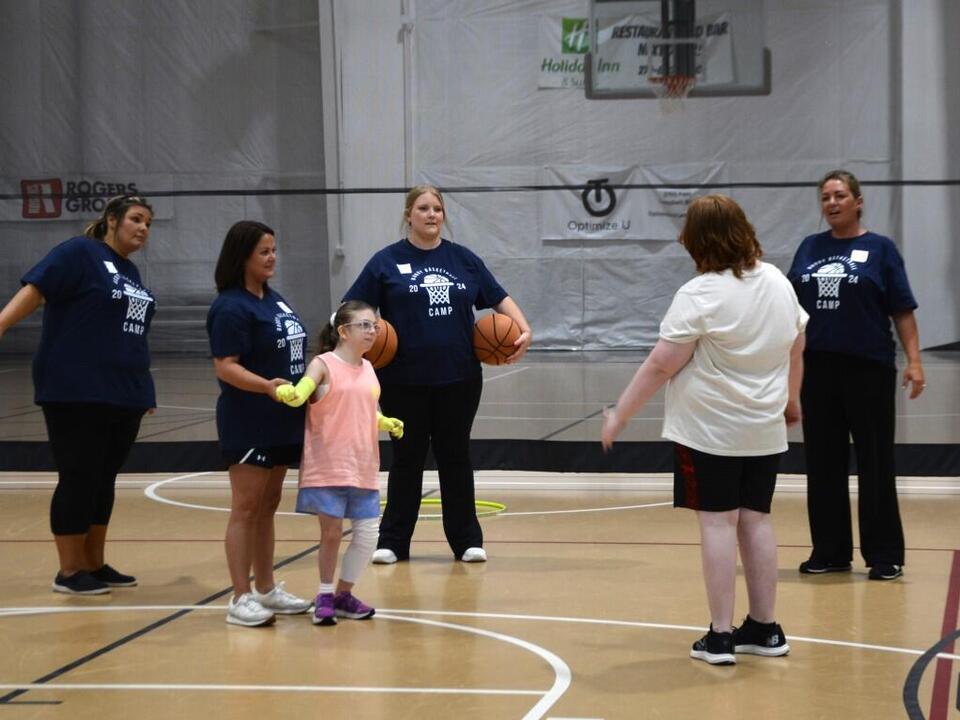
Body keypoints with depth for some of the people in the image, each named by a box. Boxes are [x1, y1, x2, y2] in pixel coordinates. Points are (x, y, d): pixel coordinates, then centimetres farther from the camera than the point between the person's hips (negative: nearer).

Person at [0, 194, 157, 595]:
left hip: (124, 397, 8)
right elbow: (34, 292, -16)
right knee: (78, 480, -3)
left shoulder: (130, 272, 17)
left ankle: (94, 564, 21)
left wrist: (144, 390, 27)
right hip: (76, 395, -8)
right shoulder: (80, 253, -7)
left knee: (103, 481, 12)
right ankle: (69, 572, 5)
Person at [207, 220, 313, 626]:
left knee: (268, 506, 15)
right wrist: (267, 386, -33)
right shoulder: (231, 308, -15)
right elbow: (226, 366, -21)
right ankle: (241, 598, -1)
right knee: (246, 508, -5)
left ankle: (266, 589, 23)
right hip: (247, 424, -9)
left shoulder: (273, 299, 12)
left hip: (281, 422, 9)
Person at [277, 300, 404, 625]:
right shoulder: (324, 364, -6)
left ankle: (344, 594, 19)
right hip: (328, 467, -6)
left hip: (363, 468, 6)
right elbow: (300, 393, -23)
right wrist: (288, 393, -44)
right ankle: (325, 595, 18)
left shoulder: (367, 368, 13)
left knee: (367, 532, 2)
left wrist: (388, 423, 12)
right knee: (330, 532, 0)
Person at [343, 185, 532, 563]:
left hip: (459, 379, 2)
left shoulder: (463, 259, 7)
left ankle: (467, 539, 17)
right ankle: (392, 542, 16)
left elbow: (500, 298, 9)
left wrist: (524, 330, -6)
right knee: (407, 459, 6)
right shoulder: (387, 261, 0)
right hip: (404, 382, -2)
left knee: (456, 457, 9)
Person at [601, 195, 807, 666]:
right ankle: (765, 629, 19)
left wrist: (619, 416, -8)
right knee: (756, 520, 13)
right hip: (764, 431, 6)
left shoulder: (699, 296, -16)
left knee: (718, 523, -2)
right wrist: (790, 398, 34)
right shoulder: (777, 282, 5)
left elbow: (661, 366, -17)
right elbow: (796, 349, 17)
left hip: (709, 431, -6)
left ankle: (721, 636, -1)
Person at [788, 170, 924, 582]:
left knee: (875, 463, 0)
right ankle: (830, 552, 17)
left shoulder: (880, 249, 1)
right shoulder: (809, 248, 11)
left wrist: (914, 360, -12)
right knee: (823, 462, 8)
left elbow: (903, 311, -3)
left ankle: (885, 556, 5)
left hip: (868, 369, -4)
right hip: (818, 367, 4)